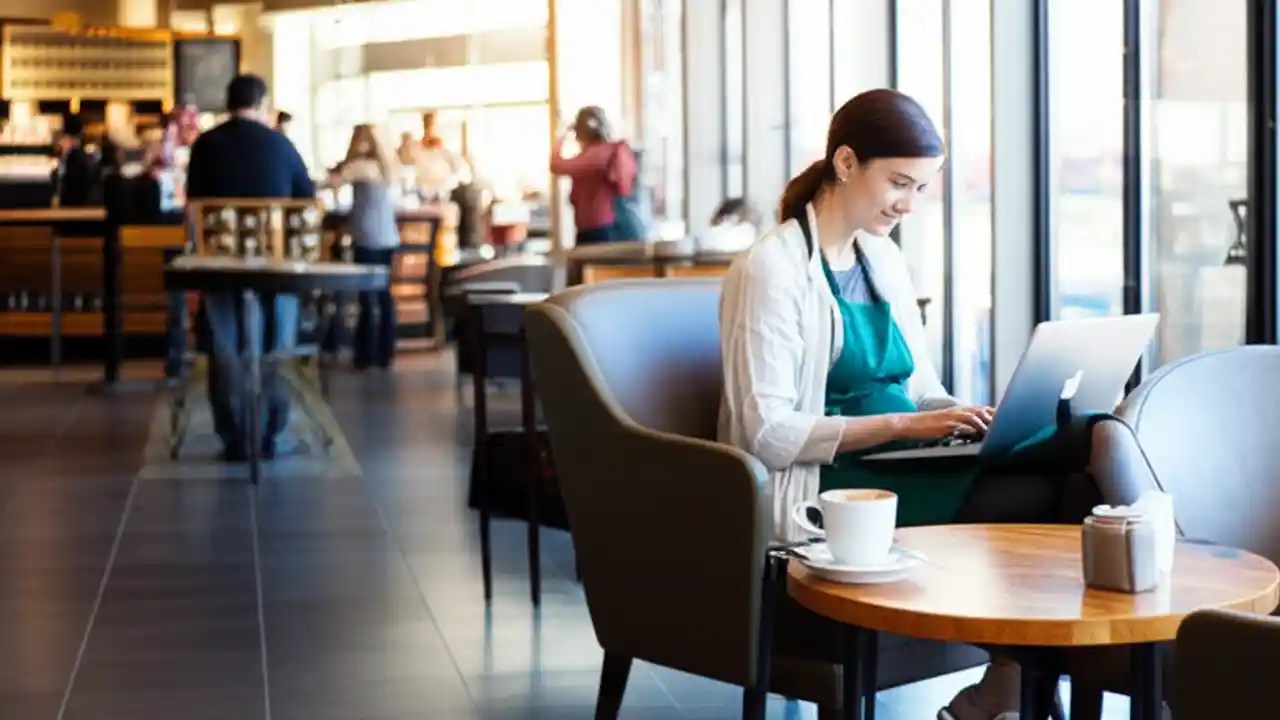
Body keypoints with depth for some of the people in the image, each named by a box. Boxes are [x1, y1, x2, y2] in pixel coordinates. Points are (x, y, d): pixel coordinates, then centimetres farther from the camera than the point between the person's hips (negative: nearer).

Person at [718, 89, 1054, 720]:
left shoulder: (883, 260, 15)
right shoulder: (771, 268, -10)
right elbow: (769, 434, -17)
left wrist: (972, 417, -5)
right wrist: (901, 425, -23)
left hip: (896, 472, 8)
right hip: (820, 492, -8)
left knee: (1053, 469, -20)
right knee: (1032, 495, -24)